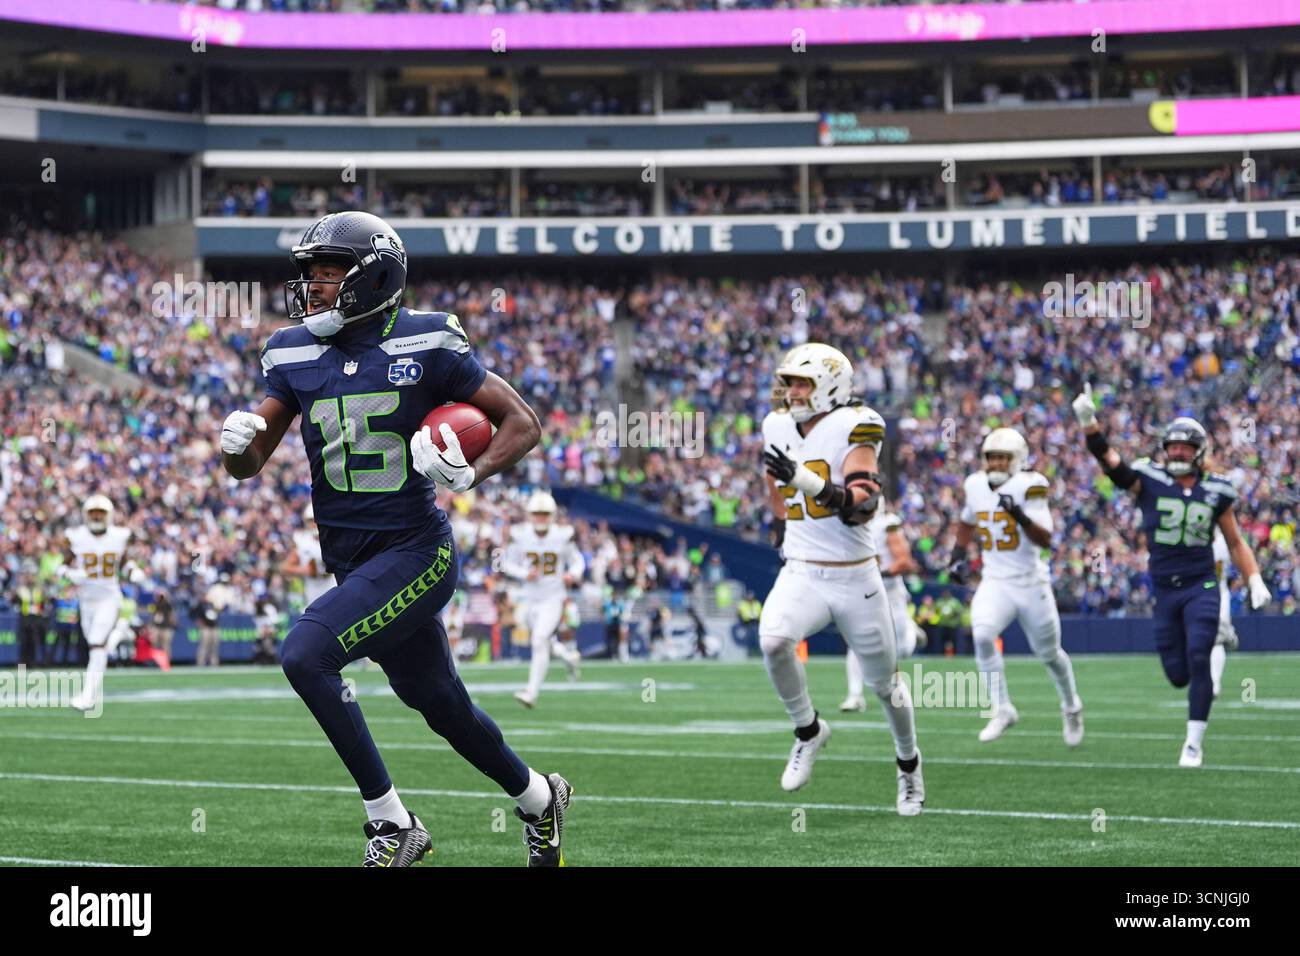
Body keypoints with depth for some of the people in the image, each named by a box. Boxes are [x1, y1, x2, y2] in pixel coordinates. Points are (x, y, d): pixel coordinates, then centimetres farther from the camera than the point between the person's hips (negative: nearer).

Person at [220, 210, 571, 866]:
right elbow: (247, 465, 5)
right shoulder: (295, 355, 4)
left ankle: (391, 823, -12)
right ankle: (537, 796, 44)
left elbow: (522, 423, -4)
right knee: (439, 704, 18)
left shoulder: (425, 345, -10)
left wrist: (469, 476, -21)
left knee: (305, 655, -23)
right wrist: (237, 440, -19)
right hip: (350, 558, 6)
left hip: (415, 550, -6)